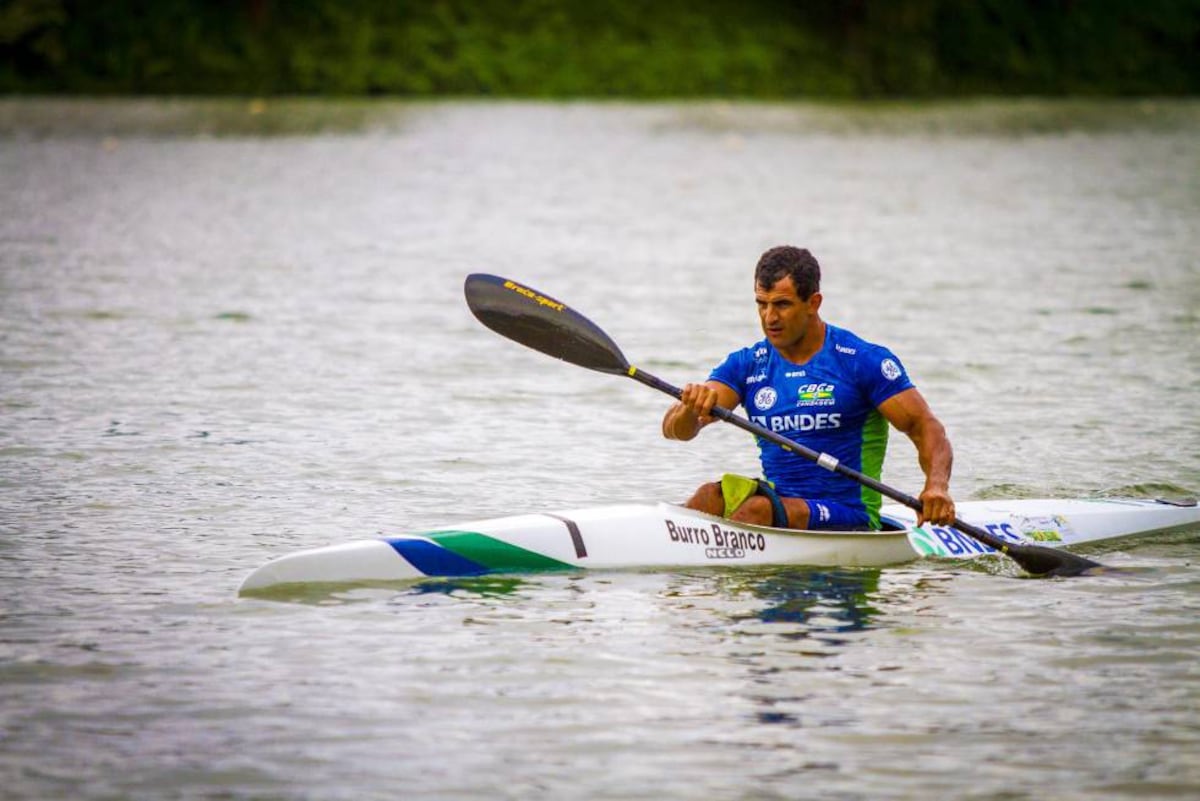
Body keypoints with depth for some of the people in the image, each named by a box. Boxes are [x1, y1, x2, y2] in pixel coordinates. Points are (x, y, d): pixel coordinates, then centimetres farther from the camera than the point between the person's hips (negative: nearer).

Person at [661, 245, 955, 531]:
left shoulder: (863, 361, -3)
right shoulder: (746, 365, 8)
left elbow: (924, 426, -6)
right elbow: (675, 429, -1)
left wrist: (936, 486, -26)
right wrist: (691, 409, -27)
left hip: (849, 521, -4)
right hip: (779, 503, 4)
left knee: (759, 508, -31)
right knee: (710, 496, -25)